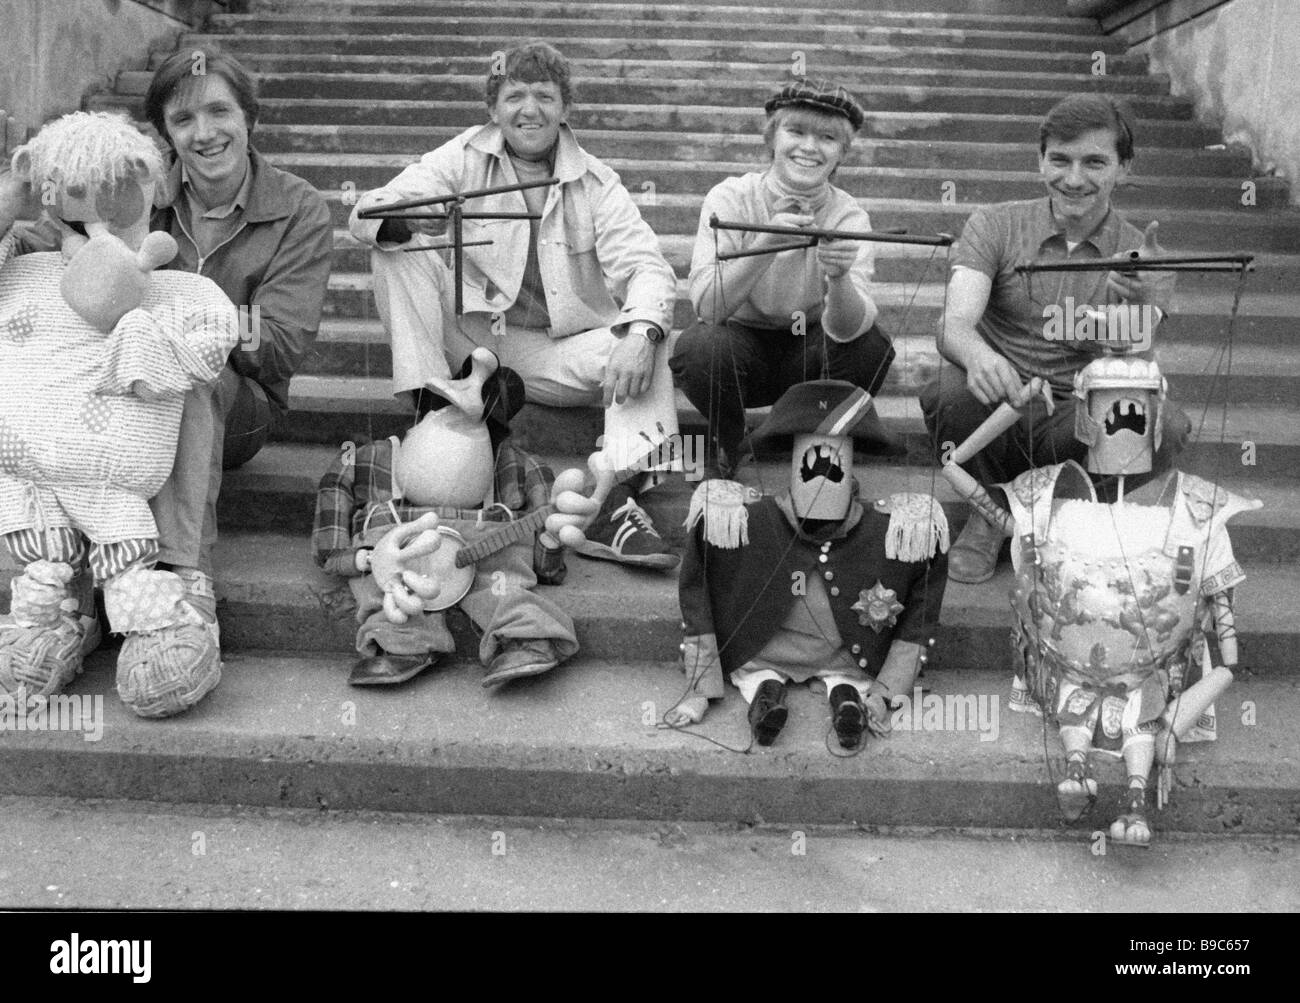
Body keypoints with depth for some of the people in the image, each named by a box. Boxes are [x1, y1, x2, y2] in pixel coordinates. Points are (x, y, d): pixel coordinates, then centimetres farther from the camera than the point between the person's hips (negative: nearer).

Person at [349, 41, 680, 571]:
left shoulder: (596, 183, 0)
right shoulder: (462, 159, -1)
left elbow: (646, 266, -12)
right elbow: (365, 213, -11)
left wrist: (640, 335, -35)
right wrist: (406, 216, -37)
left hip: (559, 356, 1)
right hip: (472, 339, 0)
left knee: (645, 339, -25)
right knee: (400, 252, -18)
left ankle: (616, 499, -36)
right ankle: (429, 406, -21)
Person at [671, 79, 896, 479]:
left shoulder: (849, 215, -10)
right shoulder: (730, 198, -14)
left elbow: (846, 329, -25)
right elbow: (707, 306, -28)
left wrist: (838, 278, -47)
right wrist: (767, 243, -43)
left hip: (809, 355, 2)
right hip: (740, 346, -1)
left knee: (870, 346, -27)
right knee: (700, 346, -33)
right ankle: (727, 447, -2)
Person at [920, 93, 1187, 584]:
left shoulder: (1141, 259, 1)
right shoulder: (995, 226, -1)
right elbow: (954, 327, -17)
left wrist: (1139, 306, -37)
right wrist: (978, 355, -43)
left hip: (1079, 427, 1)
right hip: (995, 416, -1)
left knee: (1165, 425, -29)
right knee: (951, 391, -34)